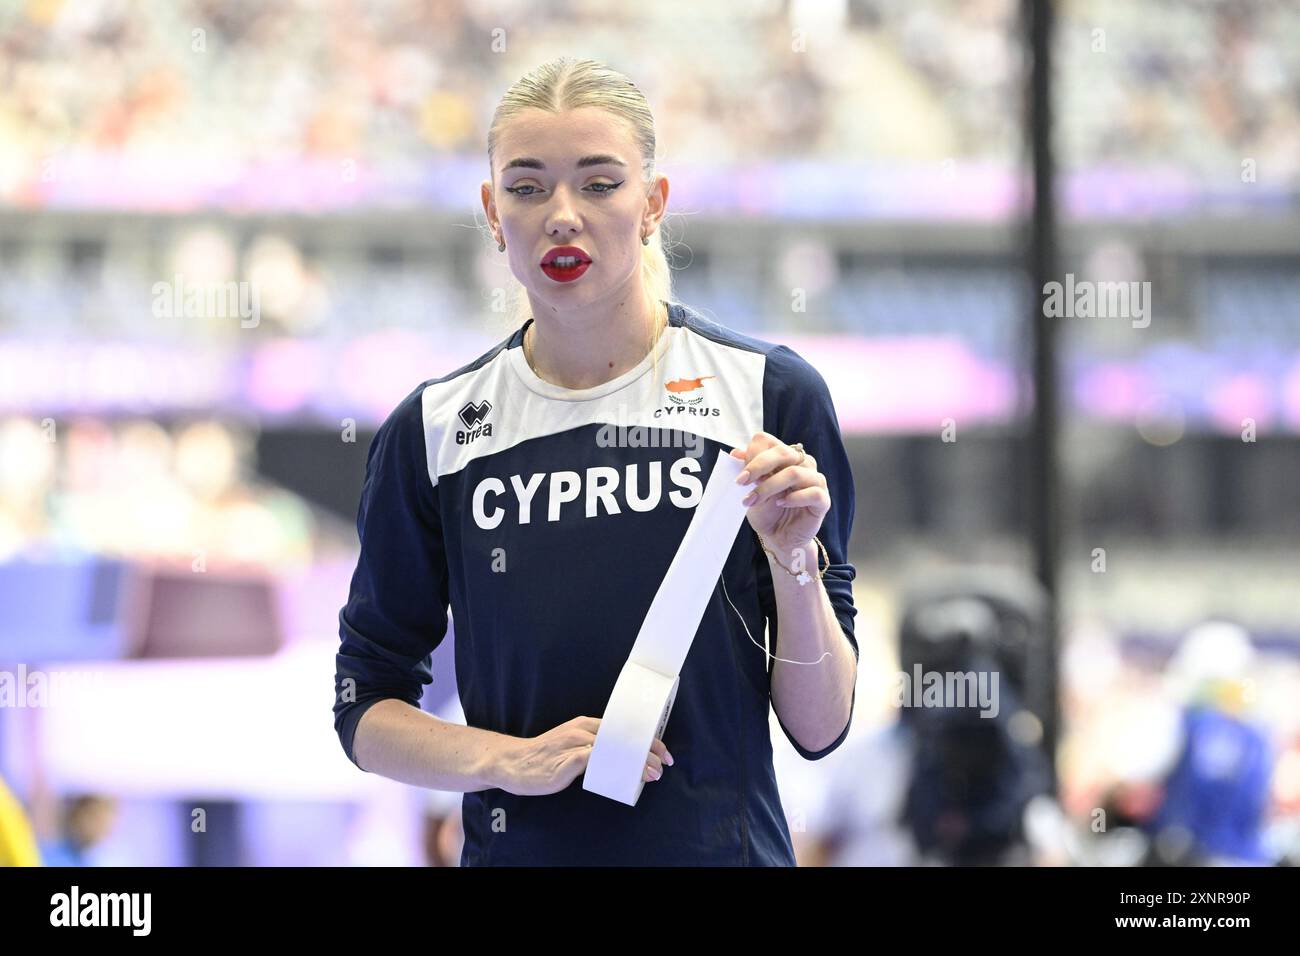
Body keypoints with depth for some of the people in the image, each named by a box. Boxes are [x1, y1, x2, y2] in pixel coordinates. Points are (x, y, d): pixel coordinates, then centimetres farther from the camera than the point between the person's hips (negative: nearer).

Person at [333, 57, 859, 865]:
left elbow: (820, 729, -4)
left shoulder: (771, 395, -5)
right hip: (519, 847, 1)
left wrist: (794, 559, -19)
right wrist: (509, 759, -12)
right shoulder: (434, 429, -1)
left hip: (722, 845, -1)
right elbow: (365, 709, 3)